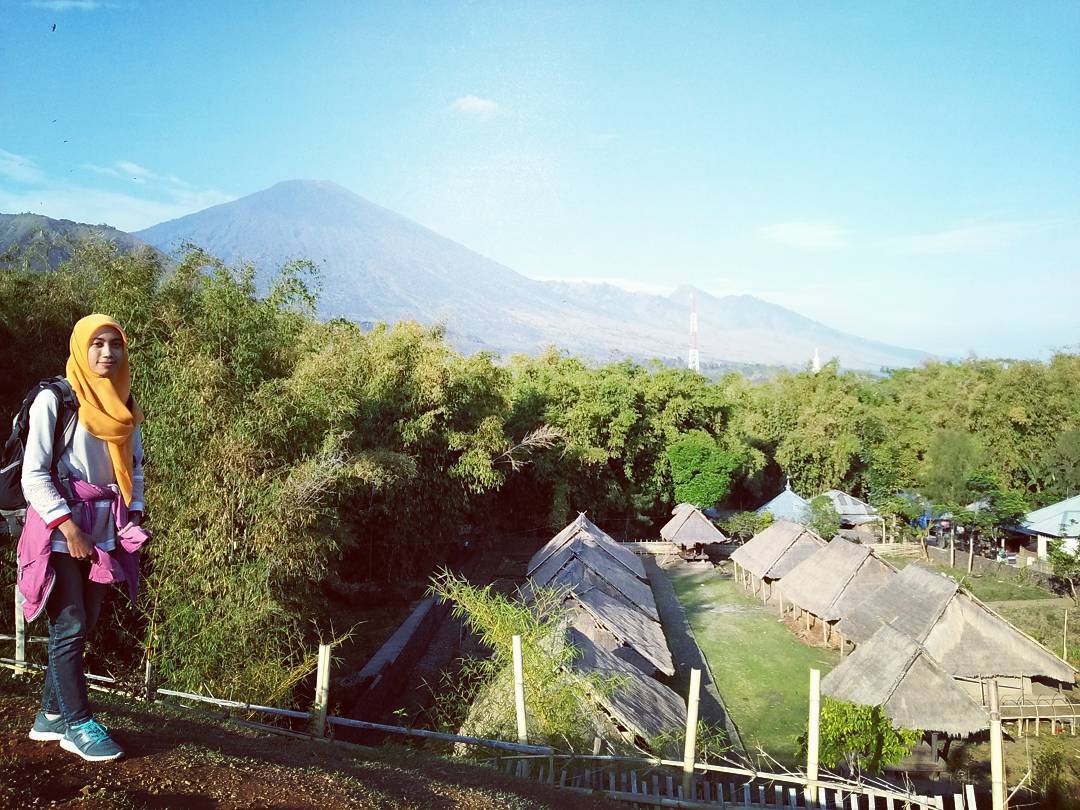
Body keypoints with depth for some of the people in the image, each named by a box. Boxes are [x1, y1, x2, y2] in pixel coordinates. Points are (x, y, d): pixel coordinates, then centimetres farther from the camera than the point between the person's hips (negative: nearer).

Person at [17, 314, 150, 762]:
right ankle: (79, 725, 10)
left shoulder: (124, 407, 9)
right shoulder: (54, 400, -9)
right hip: (60, 532, -6)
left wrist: (134, 520, 4)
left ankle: (51, 715, 24)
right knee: (70, 629, -2)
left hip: (104, 533, 6)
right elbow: (34, 474, -11)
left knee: (81, 628, 11)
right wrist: (69, 528, -16)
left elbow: (135, 469, 16)